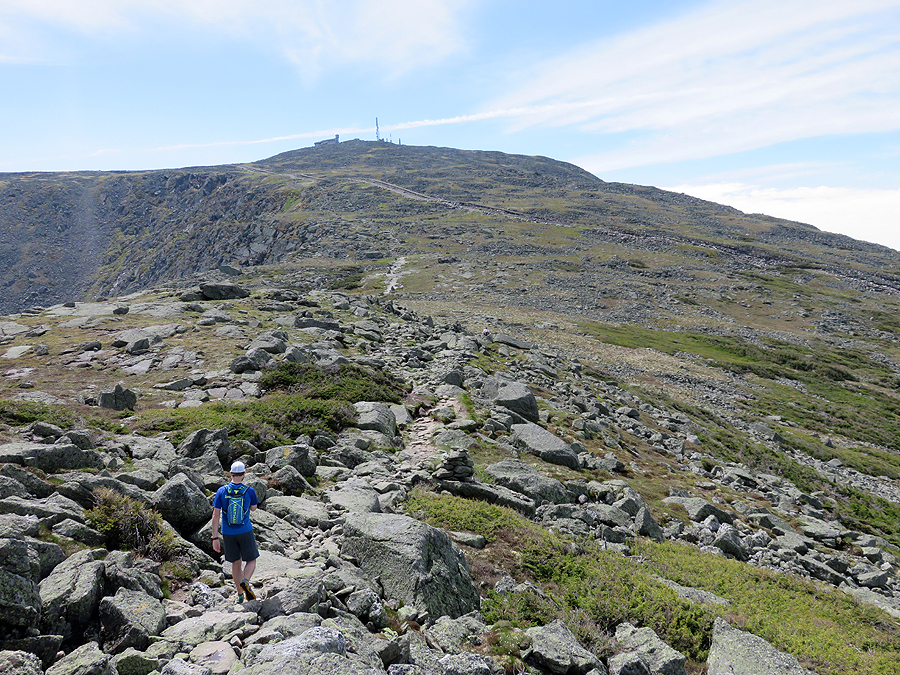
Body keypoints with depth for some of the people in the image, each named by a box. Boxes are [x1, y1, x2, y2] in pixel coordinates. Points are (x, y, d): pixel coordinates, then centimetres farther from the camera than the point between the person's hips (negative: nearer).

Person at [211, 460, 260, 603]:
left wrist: (215, 538, -3)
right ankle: (246, 581, -15)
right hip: (245, 532, -2)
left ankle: (240, 595, 23)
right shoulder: (249, 491, -9)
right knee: (251, 560, 13)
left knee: (236, 563, 17)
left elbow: (215, 515, -7)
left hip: (228, 534, 2)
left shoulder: (221, 491, -6)